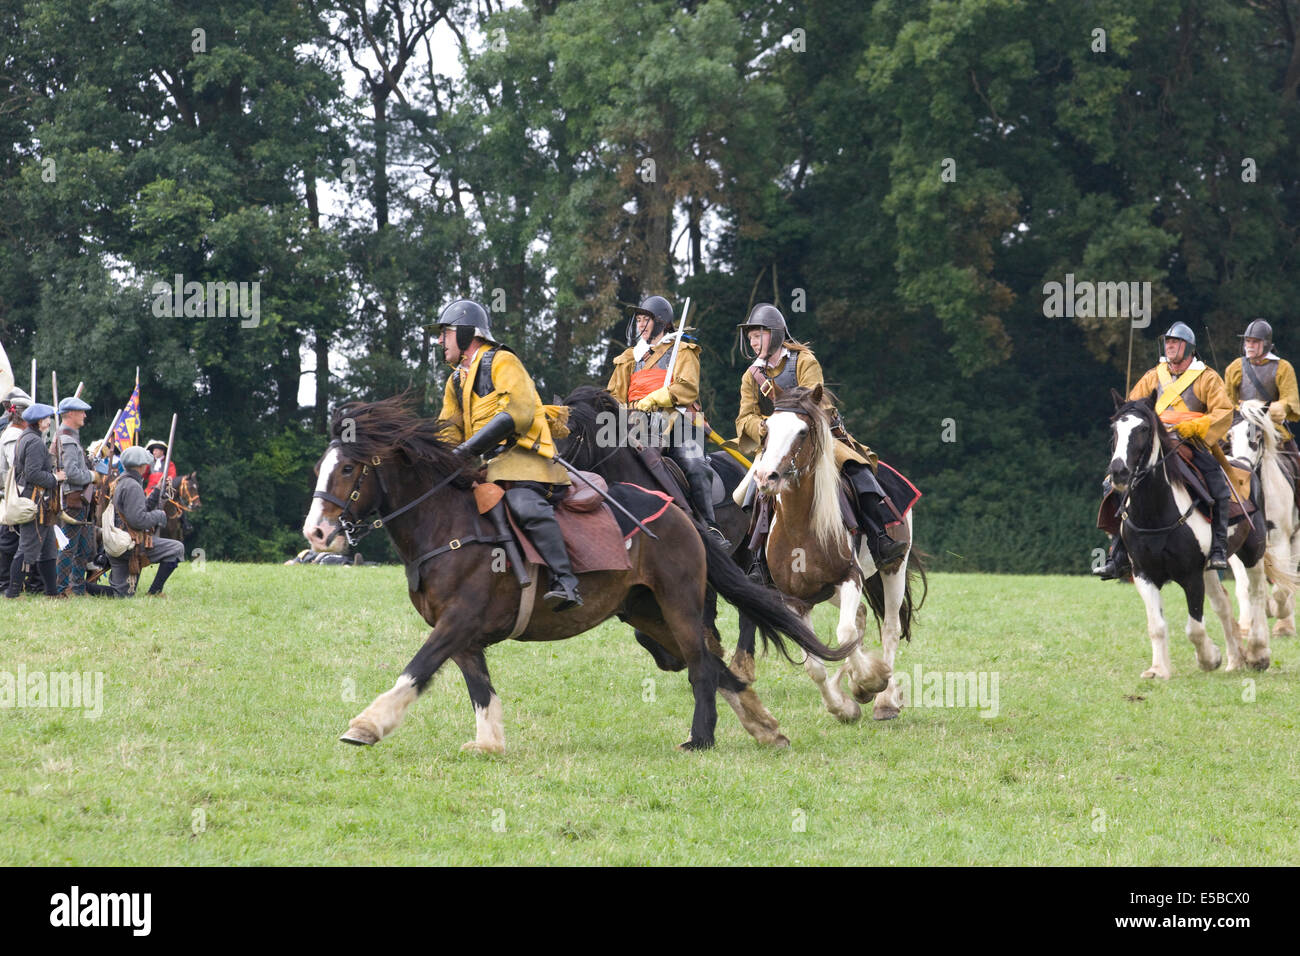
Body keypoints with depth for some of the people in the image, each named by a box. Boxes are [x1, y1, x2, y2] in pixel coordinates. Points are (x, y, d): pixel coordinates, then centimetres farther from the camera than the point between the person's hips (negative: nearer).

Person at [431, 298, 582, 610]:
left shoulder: (502, 363, -2)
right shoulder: (456, 380, 25)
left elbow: (517, 413, -16)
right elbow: (449, 431, 24)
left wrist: (471, 447, -23)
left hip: (520, 455, -10)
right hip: (482, 466, 10)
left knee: (525, 504, -34)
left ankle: (567, 583, -41)